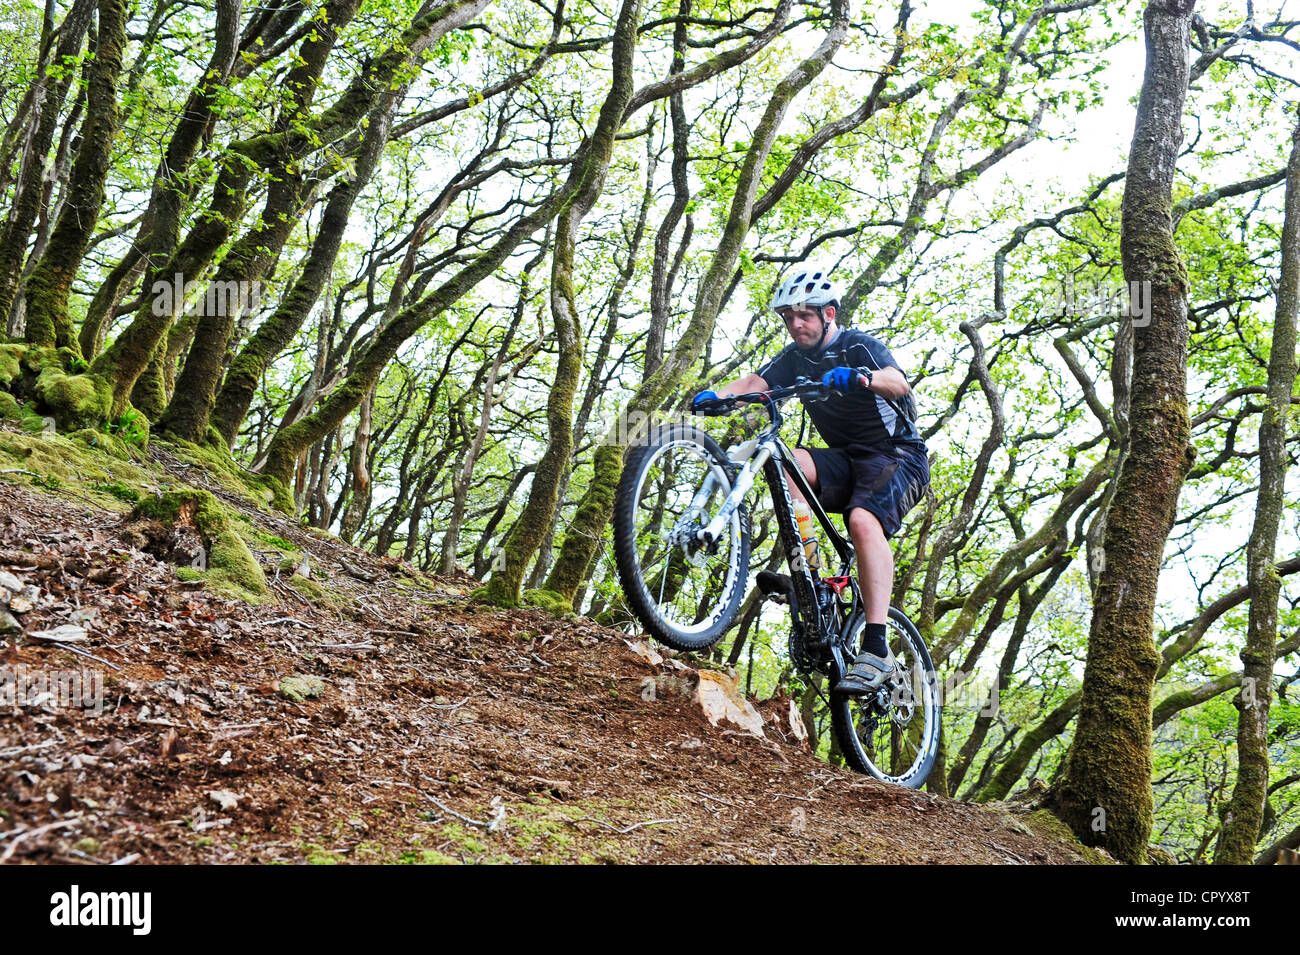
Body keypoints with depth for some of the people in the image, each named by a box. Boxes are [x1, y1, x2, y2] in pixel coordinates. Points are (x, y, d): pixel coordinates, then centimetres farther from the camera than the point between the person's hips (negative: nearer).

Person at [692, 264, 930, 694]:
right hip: (849, 461, 6)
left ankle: (877, 649, -38)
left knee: (863, 521, -34)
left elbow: (897, 382, -32)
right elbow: (754, 382, -10)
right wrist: (714, 396, -31)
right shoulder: (795, 357, 6)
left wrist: (857, 377, -53)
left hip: (899, 457, -6)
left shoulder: (859, 346, -12)